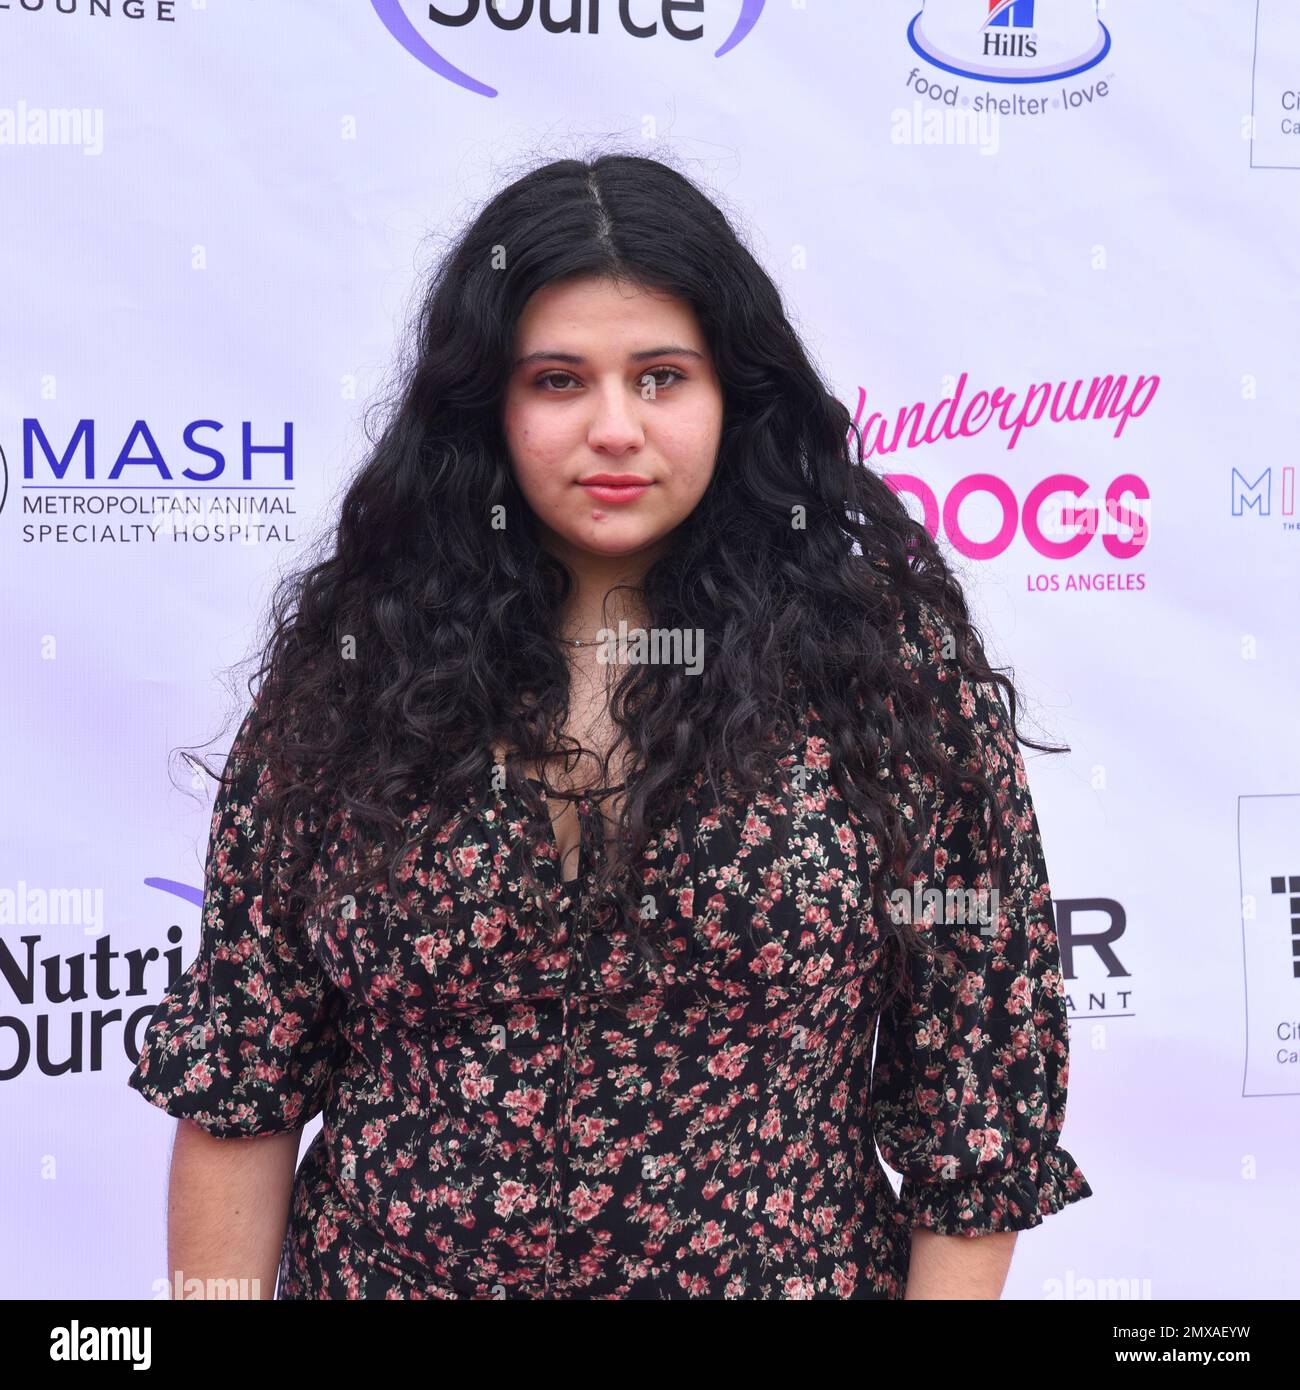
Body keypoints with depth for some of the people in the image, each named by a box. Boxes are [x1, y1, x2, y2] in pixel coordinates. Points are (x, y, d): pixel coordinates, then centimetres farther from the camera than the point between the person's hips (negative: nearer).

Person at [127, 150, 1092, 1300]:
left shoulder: (890, 664, -11)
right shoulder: (352, 667, -6)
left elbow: (984, 1071, -7)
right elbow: (239, 1072, -3)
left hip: (785, 1266, -1)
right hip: (385, 1265, 2)